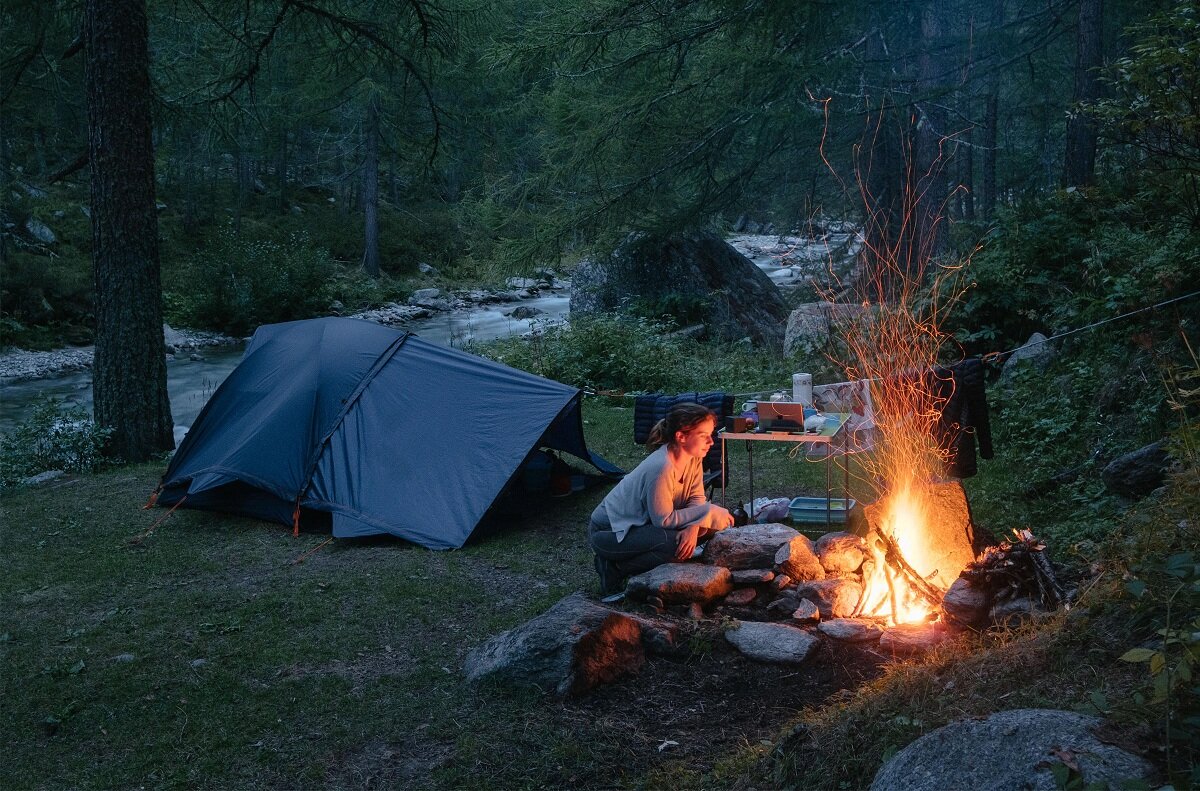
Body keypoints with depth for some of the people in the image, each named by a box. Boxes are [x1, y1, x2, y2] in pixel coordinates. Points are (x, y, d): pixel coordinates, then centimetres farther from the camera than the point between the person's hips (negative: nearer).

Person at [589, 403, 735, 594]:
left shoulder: (692, 458, -6)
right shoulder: (661, 468, -32)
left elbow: (697, 499, -5)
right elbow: (664, 520, -29)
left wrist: (693, 526, -26)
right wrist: (709, 512, -26)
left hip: (642, 525, 9)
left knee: (706, 529, -5)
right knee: (674, 543, -32)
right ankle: (615, 568, -8)